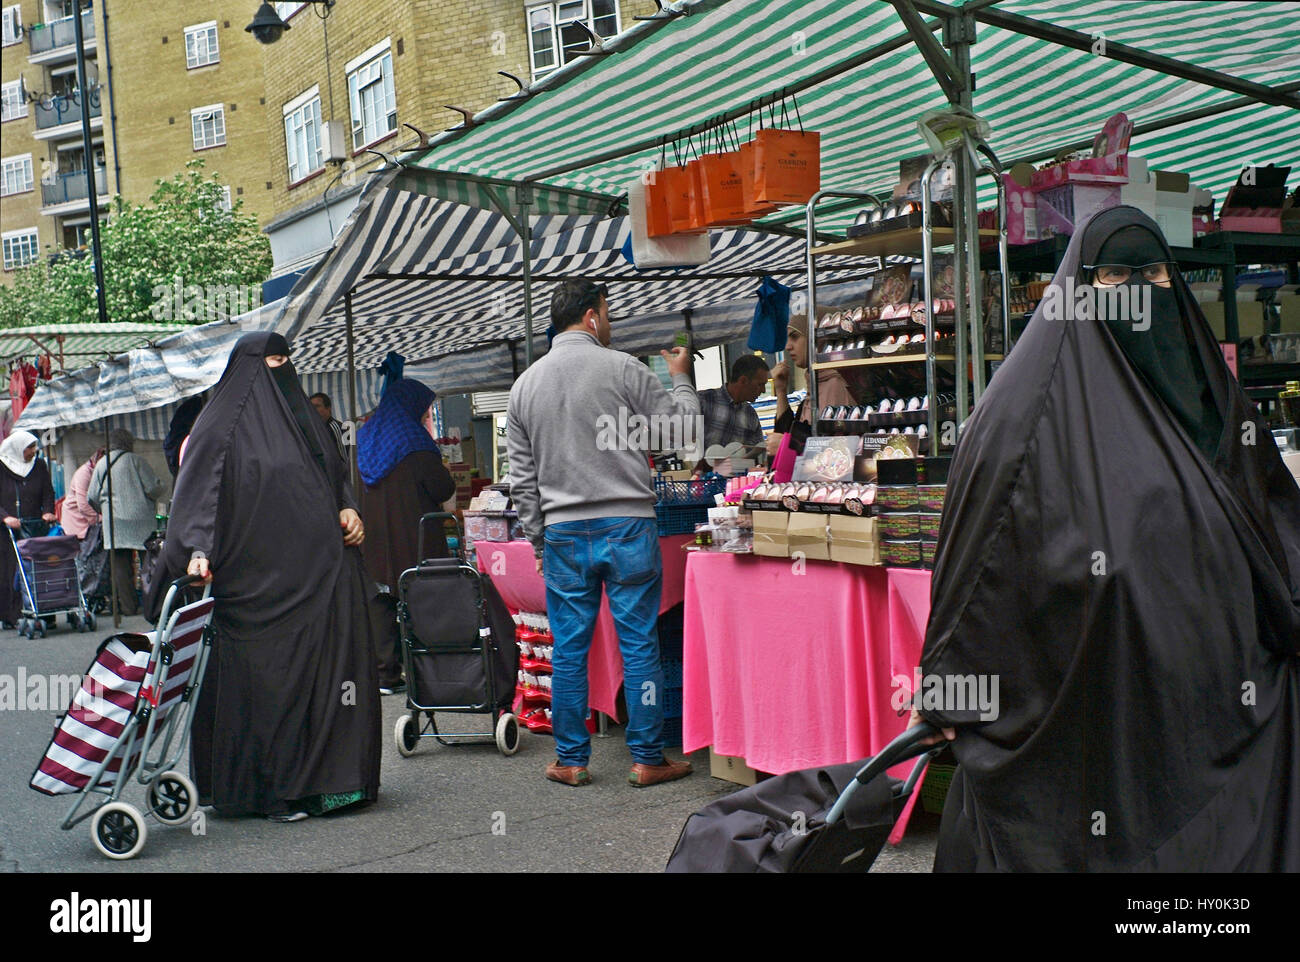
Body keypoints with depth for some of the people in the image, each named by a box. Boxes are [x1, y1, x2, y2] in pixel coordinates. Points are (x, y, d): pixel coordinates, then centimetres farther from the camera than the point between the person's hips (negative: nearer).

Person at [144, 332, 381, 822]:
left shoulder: (301, 415, 18)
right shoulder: (223, 425, -2)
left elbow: (335, 477, 25)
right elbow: (198, 494, -9)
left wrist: (347, 510, 6)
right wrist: (199, 550, -23)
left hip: (320, 574, 6)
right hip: (259, 577, -6)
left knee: (326, 665, 5)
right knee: (266, 675, -3)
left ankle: (326, 776, 15)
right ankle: (273, 790, 6)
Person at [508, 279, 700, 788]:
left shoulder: (525, 385, 9)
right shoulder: (622, 368, -5)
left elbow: (522, 479, 10)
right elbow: (679, 432, 0)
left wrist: (539, 540, 17)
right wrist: (681, 379, 16)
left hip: (563, 535, 4)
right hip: (627, 527, -3)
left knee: (568, 651, 9)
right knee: (640, 646, 3)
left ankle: (570, 760, 16)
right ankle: (649, 759, 9)